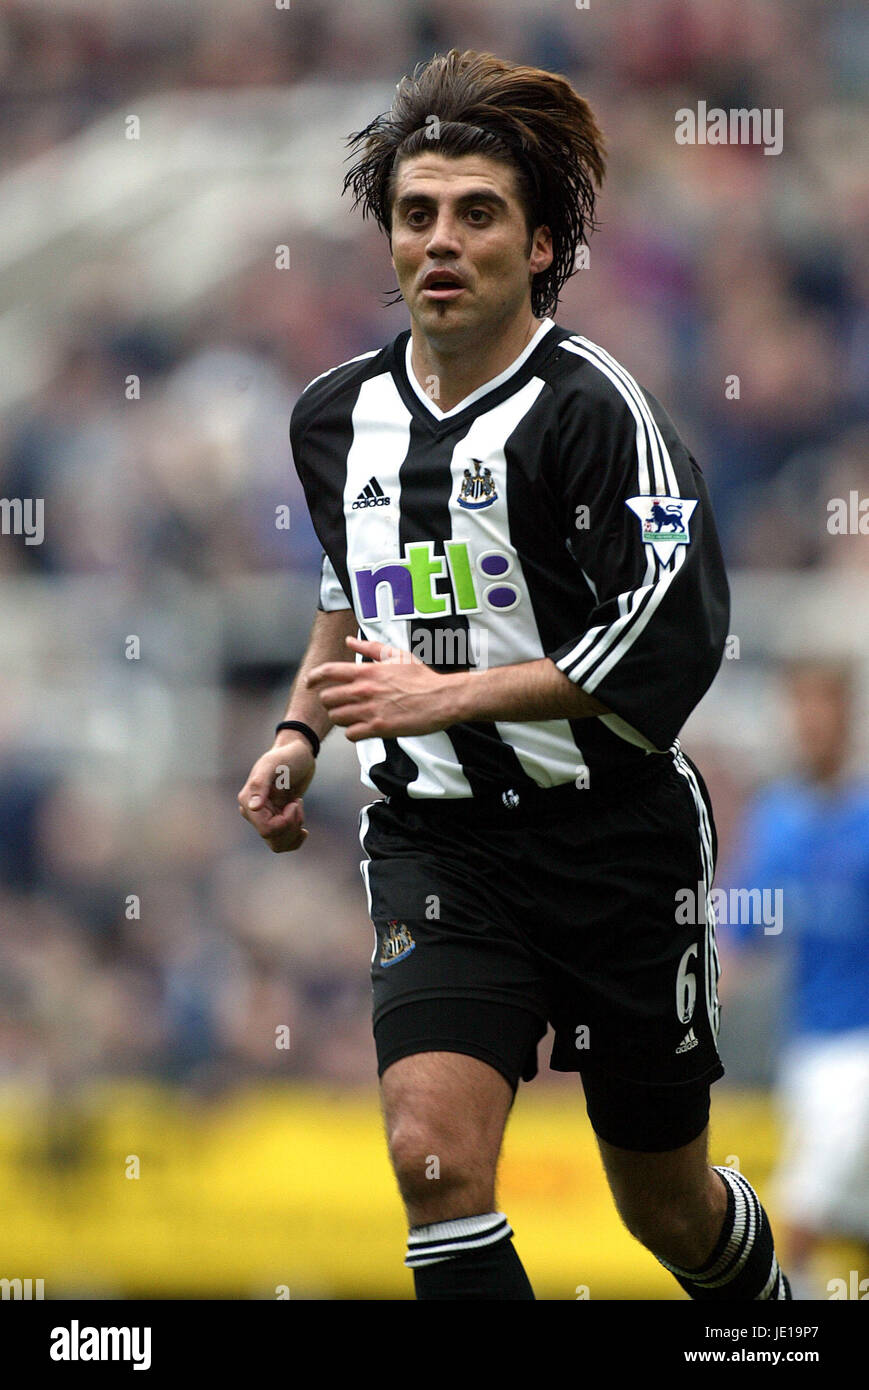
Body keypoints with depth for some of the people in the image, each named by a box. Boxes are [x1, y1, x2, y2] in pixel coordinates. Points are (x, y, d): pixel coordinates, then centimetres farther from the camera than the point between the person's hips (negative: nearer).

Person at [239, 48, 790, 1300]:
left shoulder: (591, 408, -14)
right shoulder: (337, 416, 7)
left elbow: (672, 639, -21)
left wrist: (450, 693, -20)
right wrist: (301, 733, 12)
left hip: (612, 840, -4)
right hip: (436, 845, 4)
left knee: (667, 1206, 11)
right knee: (434, 1155, -21)